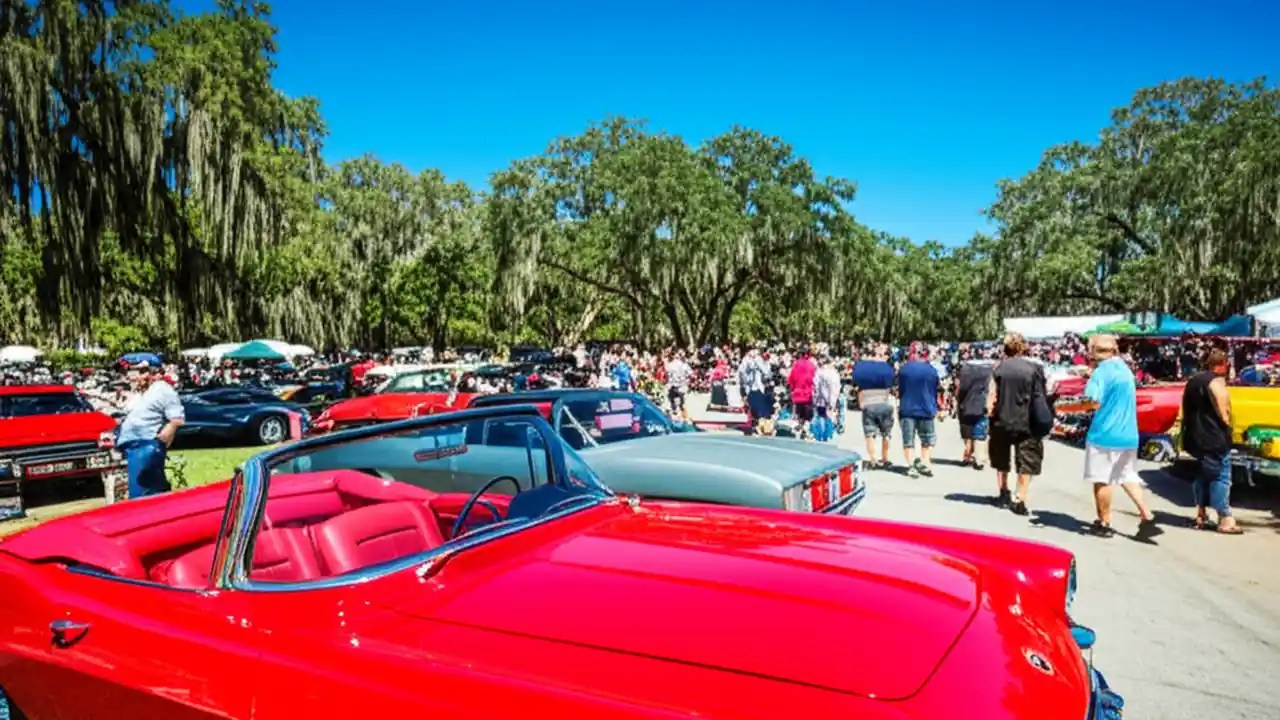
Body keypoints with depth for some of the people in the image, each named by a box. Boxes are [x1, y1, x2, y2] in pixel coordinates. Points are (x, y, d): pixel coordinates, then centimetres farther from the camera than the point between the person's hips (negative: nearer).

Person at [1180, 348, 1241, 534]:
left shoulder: (1193, 381, 14)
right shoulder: (1216, 381, -13)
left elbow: (1186, 409, 17)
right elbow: (1224, 414, -16)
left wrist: (1192, 429, 18)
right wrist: (1228, 428, 0)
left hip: (1196, 437, 8)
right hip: (1214, 439, -8)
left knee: (1203, 475, 16)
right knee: (1221, 477, -4)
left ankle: (1201, 515, 19)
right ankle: (1225, 520, -2)